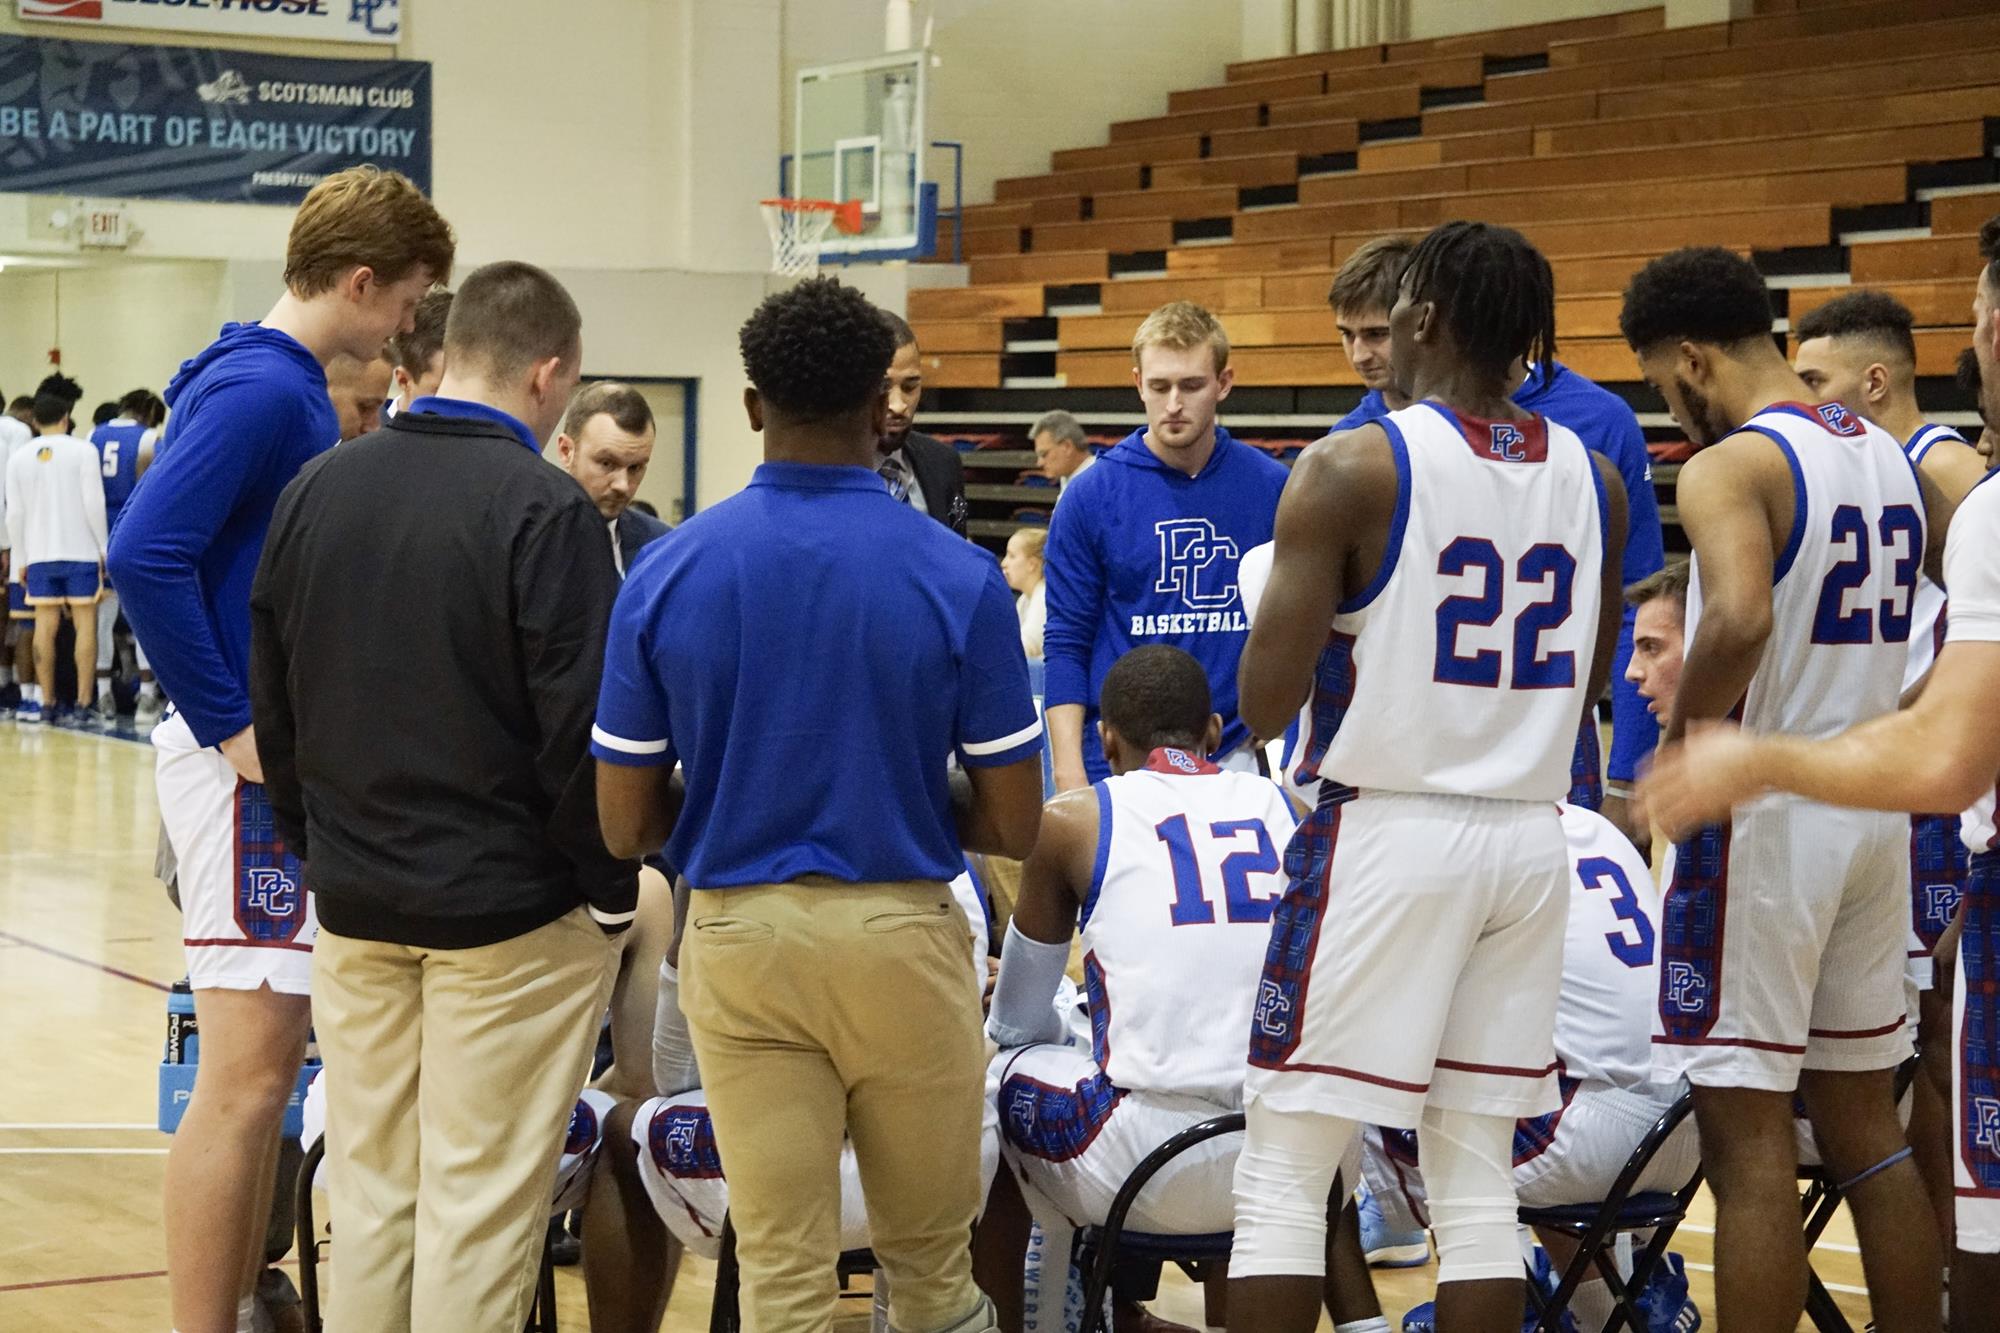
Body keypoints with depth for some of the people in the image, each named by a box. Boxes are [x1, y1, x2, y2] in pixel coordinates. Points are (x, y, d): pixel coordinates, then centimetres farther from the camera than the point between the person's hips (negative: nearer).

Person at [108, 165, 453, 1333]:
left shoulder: (291, 389, 13)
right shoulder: (259, 390, -15)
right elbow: (145, 554, -24)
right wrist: (230, 726, -20)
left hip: (290, 762, 10)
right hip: (251, 765, -10)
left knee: (268, 1061, 15)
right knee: (248, 1070, -7)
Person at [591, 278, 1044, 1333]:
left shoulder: (664, 572, -4)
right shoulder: (958, 577, -9)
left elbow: (623, 825, 0)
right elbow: (1013, 827, -5)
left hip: (737, 938, 1)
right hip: (900, 932, -1)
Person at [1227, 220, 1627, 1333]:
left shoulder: (1351, 469, -10)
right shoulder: (1593, 478, 7)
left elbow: (1266, 704, -12)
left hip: (1388, 833, -5)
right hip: (1532, 836, 6)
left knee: (1285, 1170, 2)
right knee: (1479, 1178, 11)